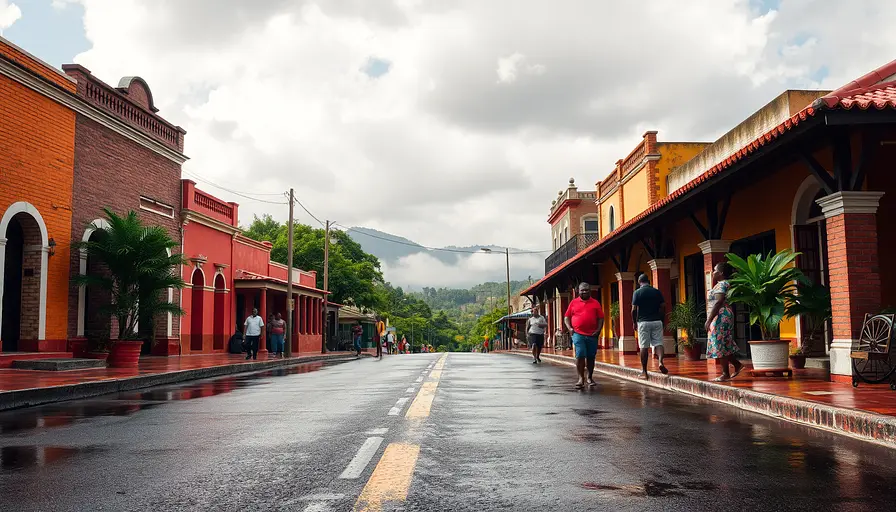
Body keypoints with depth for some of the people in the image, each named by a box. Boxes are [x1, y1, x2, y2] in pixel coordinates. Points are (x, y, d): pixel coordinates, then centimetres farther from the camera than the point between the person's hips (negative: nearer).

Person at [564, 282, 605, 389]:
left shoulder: (595, 303, 8)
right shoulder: (574, 303, 8)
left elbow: (600, 318, 7)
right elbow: (566, 317, 10)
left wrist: (598, 330, -6)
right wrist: (569, 328, -5)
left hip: (592, 335, 1)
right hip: (578, 334, -1)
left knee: (591, 357, 10)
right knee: (580, 356, -11)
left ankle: (590, 378, 26)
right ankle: (581, 379, -8)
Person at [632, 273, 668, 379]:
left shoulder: (637, 292, -3)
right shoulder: (657, 292, 4)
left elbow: (634, 309, -7)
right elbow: (663, 307, 2)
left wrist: (634, 322, 5)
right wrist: (661, 319, 14)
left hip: (643, 322, -2)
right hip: (657, 321, 2)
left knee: (644, 347, 3)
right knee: (658, 343, 5)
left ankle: (644, 371, 8)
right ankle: (660, 361, -22)